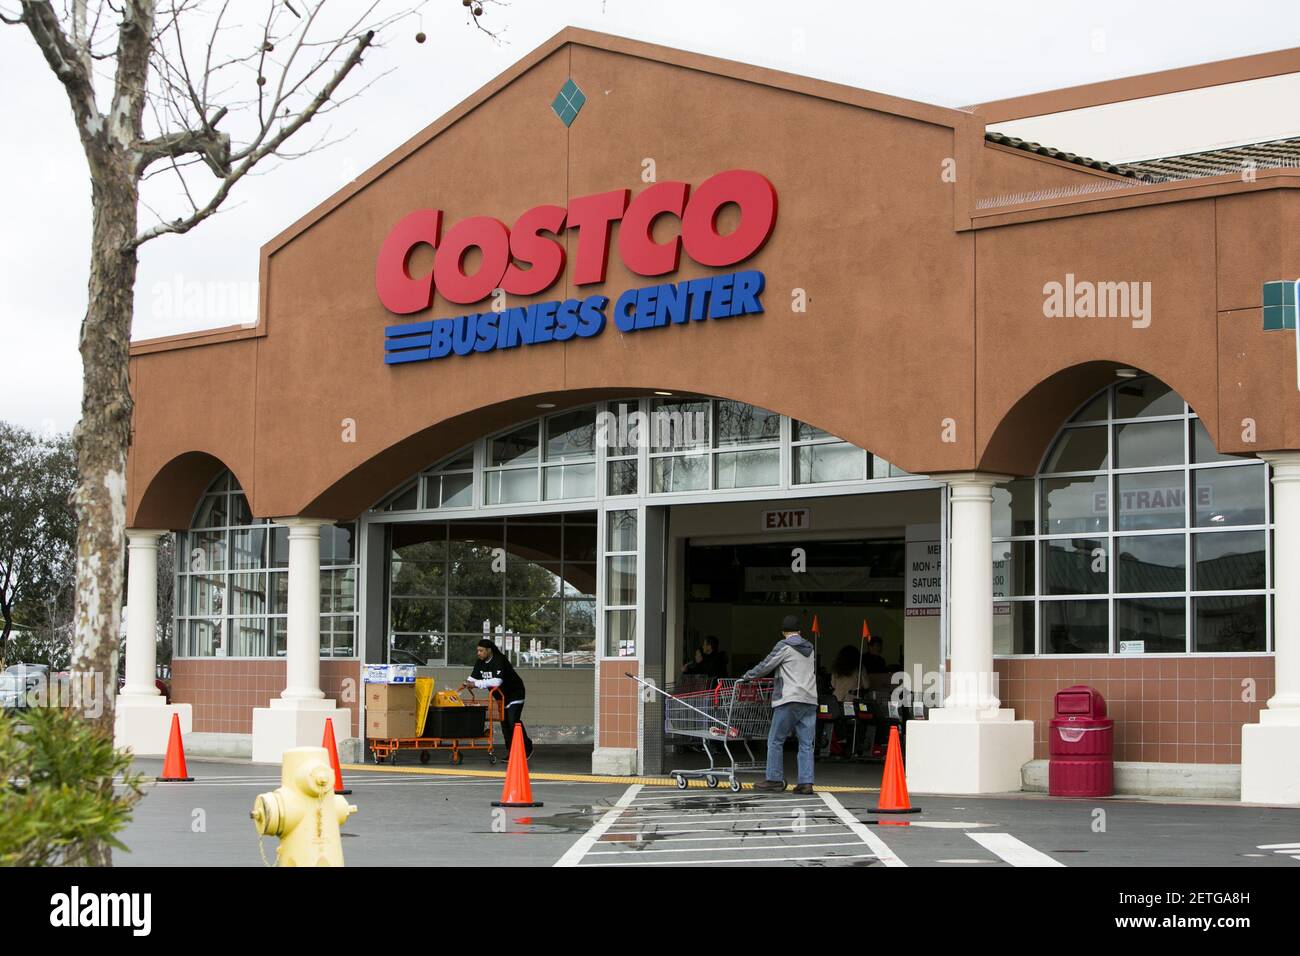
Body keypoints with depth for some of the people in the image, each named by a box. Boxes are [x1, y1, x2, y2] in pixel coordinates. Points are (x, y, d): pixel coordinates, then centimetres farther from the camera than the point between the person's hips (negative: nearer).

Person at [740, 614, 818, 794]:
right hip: (810, 700, 6)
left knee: (775, 740, 2)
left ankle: (775, 780, 3)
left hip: (790, 700, -6)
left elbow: (766, 665, -3)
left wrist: (747, 676, 12)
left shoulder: (784, 646, -3)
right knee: (806, 744, 4)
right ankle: (806, 782, -3)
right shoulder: (809, 648, 17)